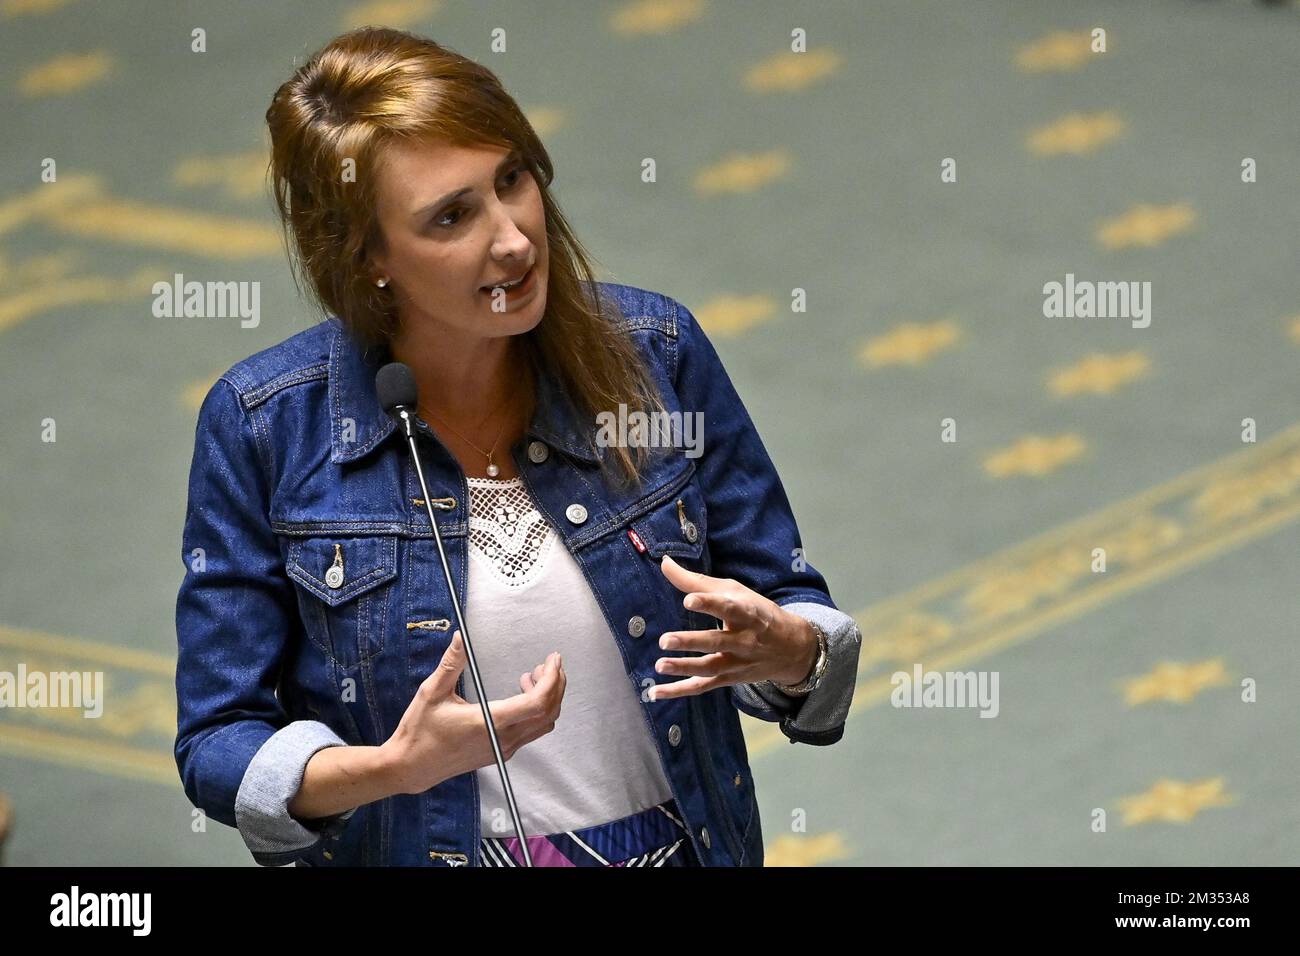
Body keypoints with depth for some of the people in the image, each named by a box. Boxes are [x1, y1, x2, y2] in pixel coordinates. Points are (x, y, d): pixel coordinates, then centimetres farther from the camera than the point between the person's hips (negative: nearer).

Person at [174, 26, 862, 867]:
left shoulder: (655, 352, -3)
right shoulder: (263, 425, -10)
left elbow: (799, 615, 4)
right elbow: (219, 747, -7)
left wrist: (783, 651, -18)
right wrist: (392, 768, -24)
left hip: (681, 846, 3)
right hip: (414, 855, -3)